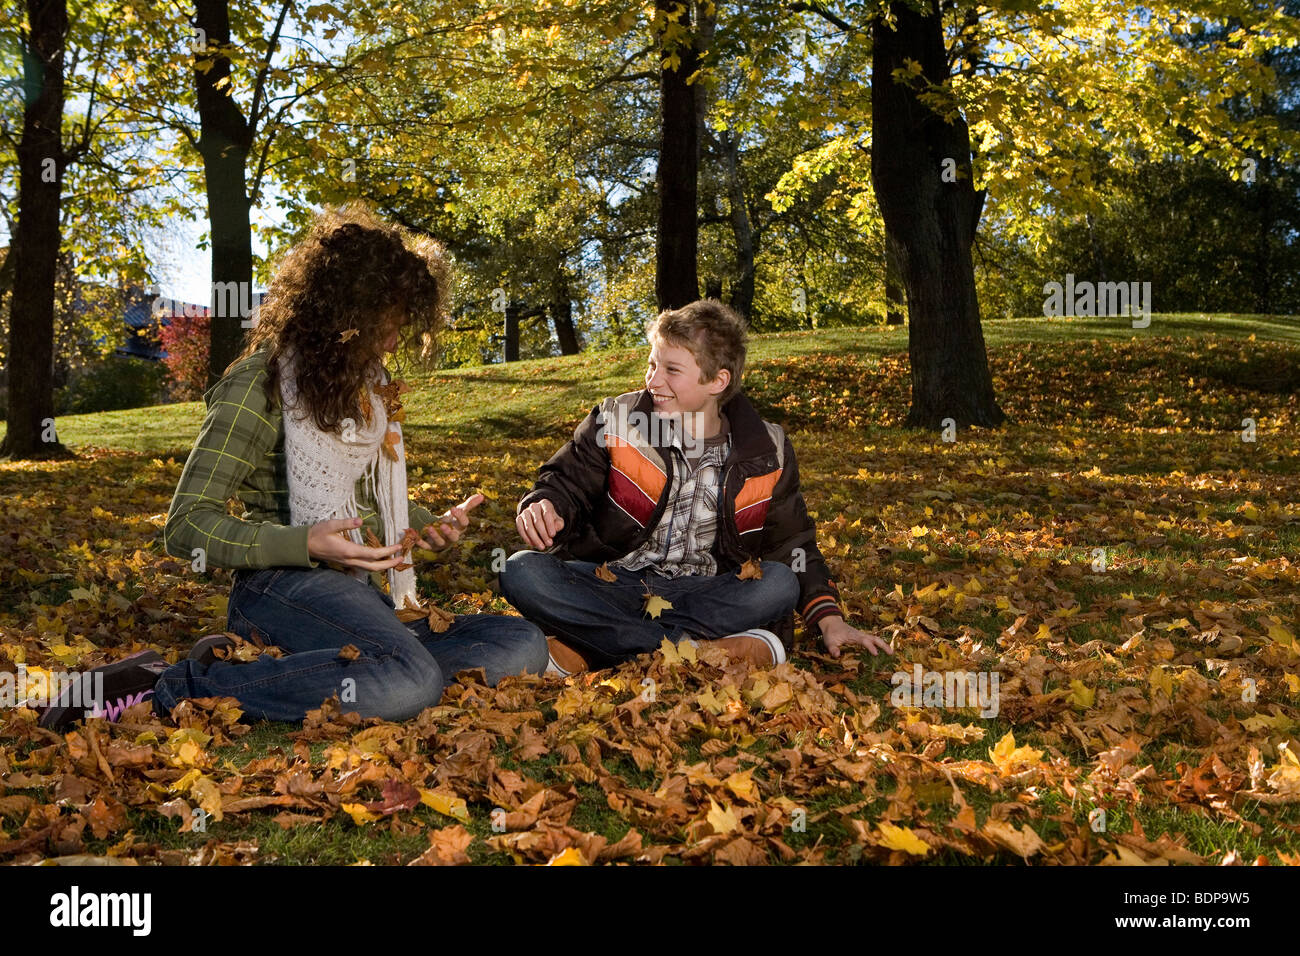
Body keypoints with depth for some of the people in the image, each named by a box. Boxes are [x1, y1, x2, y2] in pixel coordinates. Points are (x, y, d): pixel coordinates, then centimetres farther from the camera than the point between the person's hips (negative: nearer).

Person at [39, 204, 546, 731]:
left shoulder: (368, 382, 19)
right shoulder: (263, 383, -5)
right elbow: (186, 525, -9)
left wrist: (430, 524, 11)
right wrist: (305, 544, -23)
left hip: (367, 591, 8)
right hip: (285, 585, -8)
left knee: (524, 645, -16)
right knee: (410, 681, -38)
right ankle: (169, 688, -24)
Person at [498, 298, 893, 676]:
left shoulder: (766, 453, 1)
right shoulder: (615, 421, -1)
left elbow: (793, 547, 8)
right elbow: (566, 483, 3)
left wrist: (829, 621, -4)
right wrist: (544, 508, -21)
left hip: (704, 594, 1)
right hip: (613, 586, 0)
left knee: (780, 585, -29)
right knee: (522, 573, -28)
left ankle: (588, 649, -30)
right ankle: (713, 648, -32)